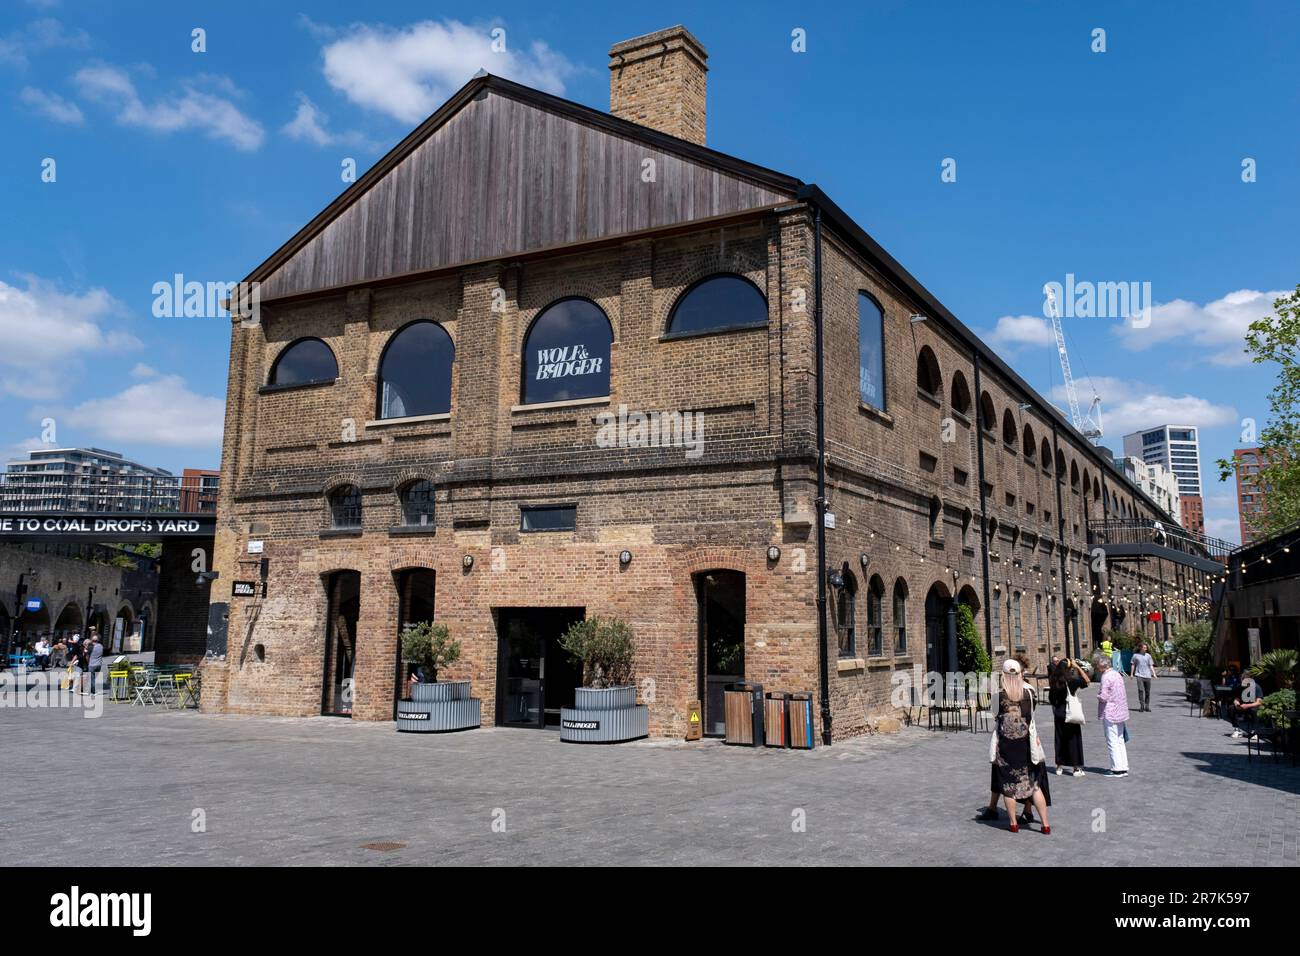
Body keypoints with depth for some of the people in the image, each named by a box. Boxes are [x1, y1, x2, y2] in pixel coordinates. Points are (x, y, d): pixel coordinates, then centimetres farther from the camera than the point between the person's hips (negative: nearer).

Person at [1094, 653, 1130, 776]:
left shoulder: (1106, 677, -17)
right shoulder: (1117, 674, 10)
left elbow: (1103, 696, -21)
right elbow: (1124, 694, 17)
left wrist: (1098, 695, -1)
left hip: (1110, 714, -9)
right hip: (1120, 713, 9)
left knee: (1113, 742, -2)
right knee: (1120, 741, 14)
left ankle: (1117, 769, 0)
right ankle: (1124, 767, 18)